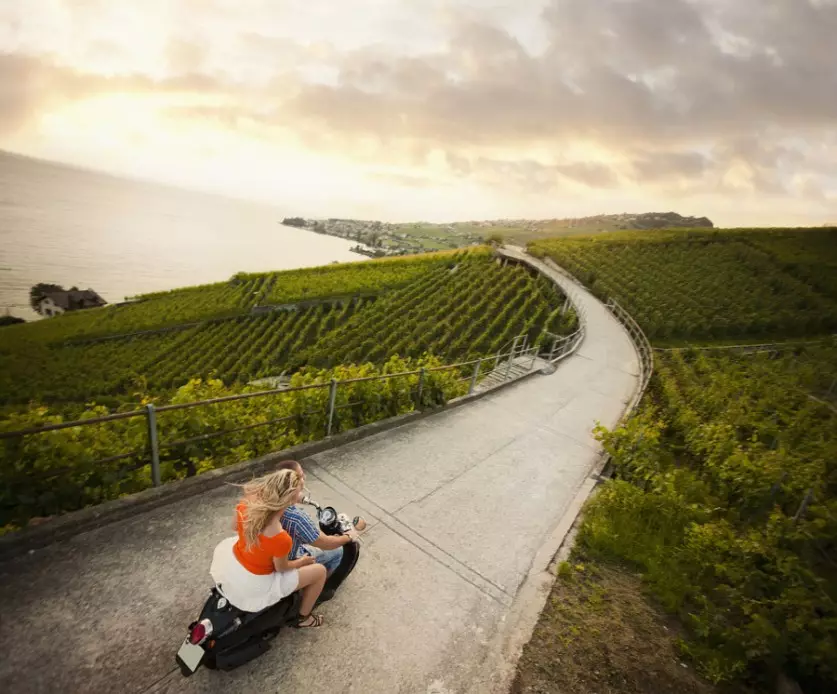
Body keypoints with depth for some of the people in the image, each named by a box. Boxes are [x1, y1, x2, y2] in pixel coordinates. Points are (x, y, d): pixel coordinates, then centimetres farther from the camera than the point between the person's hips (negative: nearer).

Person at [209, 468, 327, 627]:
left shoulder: (246, 504, -22)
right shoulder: (281, 538, -37)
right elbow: (281, 568, -15)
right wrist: (302, 561, 4)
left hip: (230, 565, 6)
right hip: (255, 586, -6)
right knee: (319, 571, 6)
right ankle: (304, 617, 30)